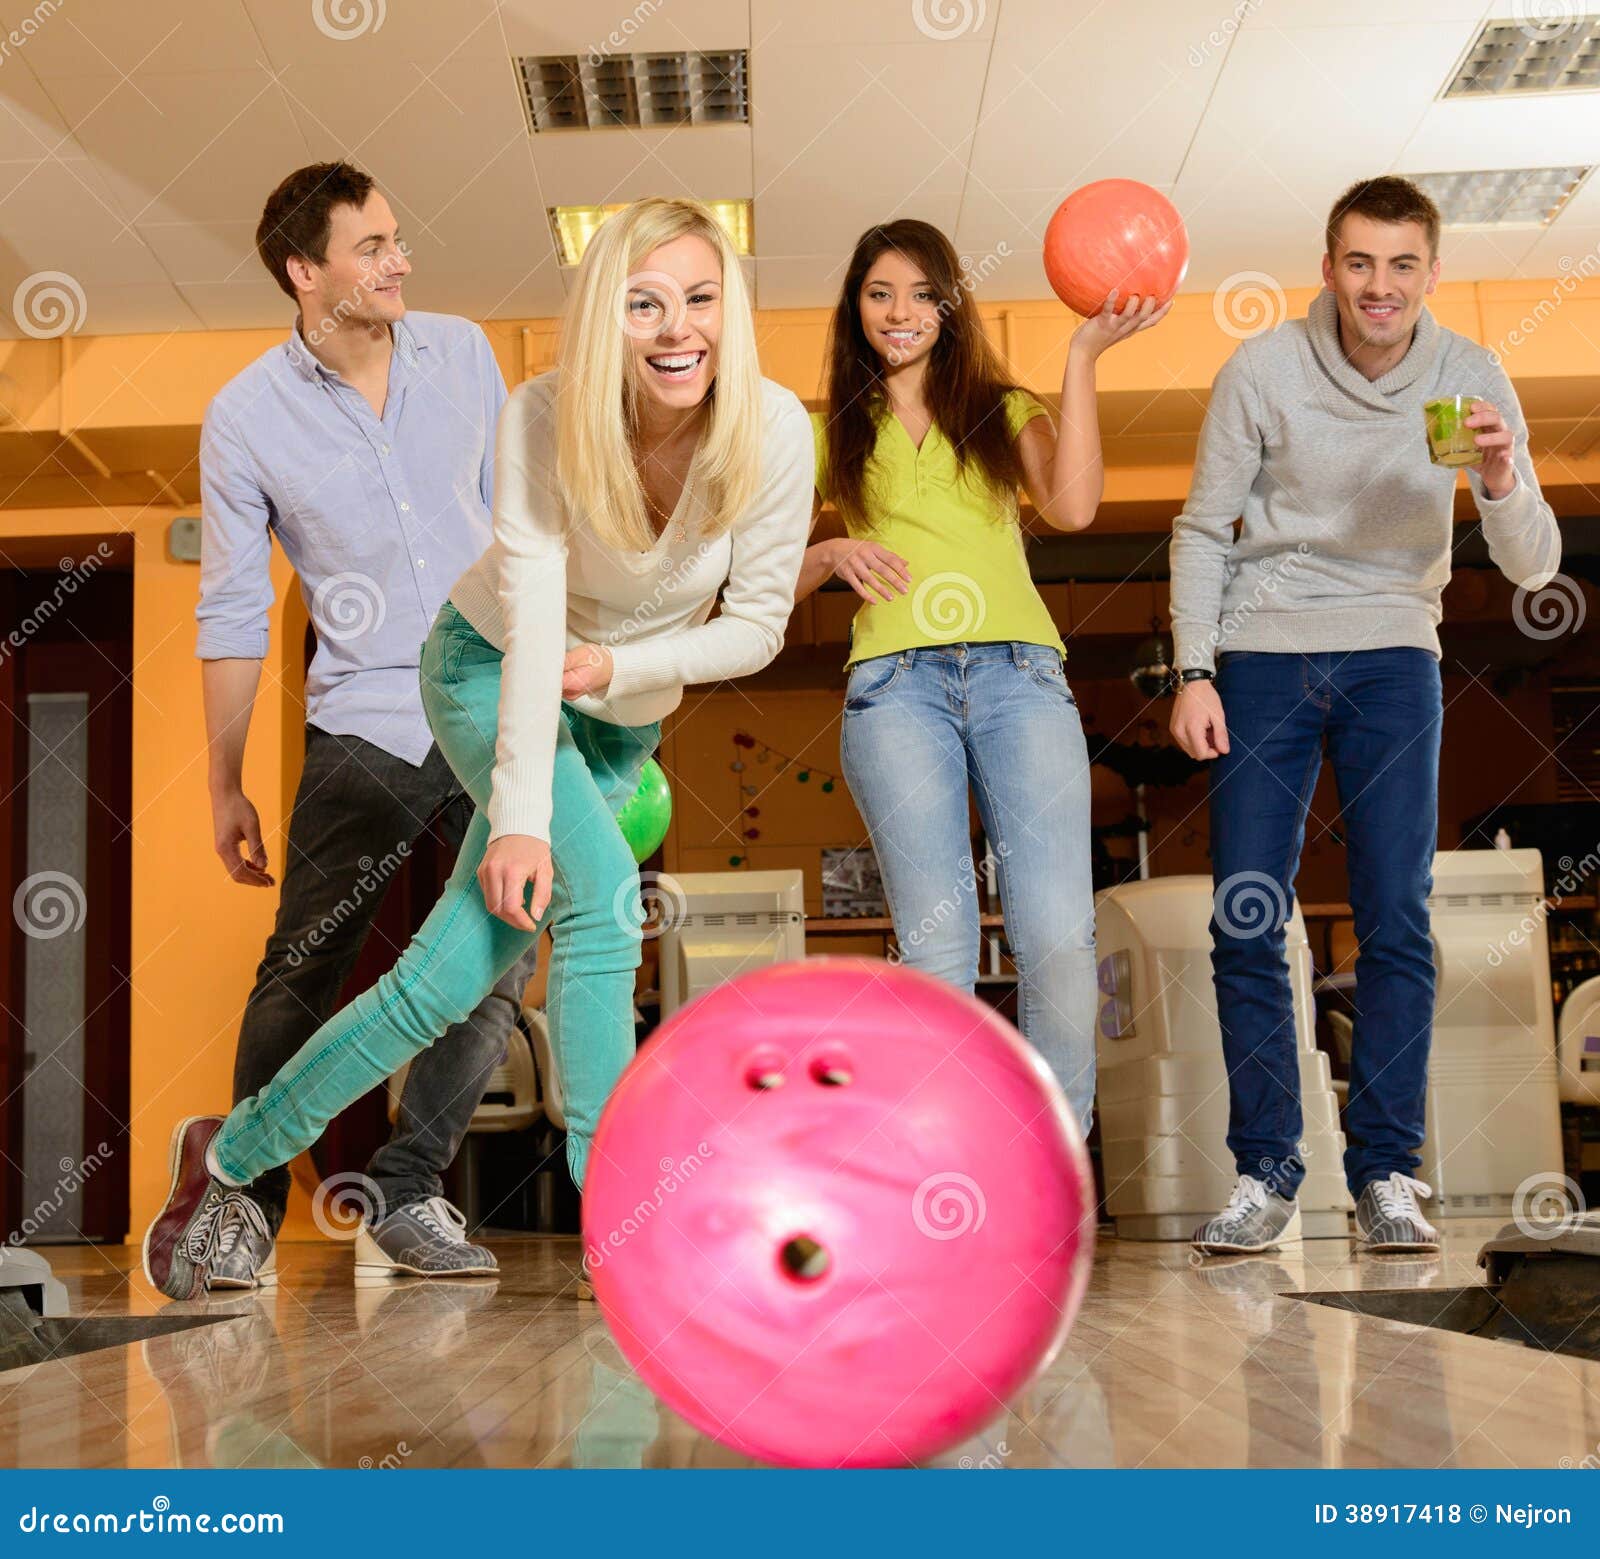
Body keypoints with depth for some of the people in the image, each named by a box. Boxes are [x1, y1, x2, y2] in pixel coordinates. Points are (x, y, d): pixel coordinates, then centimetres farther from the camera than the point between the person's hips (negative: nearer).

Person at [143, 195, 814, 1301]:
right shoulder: (546, 418, -25)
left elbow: (757, 626, -11)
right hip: (490, 668, -3)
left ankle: (234, 1150, 16)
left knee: (454, 977, -3)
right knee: (601, 888, -29)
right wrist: (521, 815, -38)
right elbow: (534, 617, -30)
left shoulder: (775, 431, -21)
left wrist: (617, 666, -22)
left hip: (626, 715, 3)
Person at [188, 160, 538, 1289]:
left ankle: (408, 1198, 14)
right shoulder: (245, 417, -3)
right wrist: (227, 787, 4)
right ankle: (245, 1199, 18)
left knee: (497, 969, 0)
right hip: (367, 727, -2)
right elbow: (232, 615, 2)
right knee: (303, 972, -1)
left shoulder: (464, 353, 4)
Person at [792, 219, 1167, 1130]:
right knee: (937, 945, -13)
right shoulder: (830, 431, 22)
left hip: (1019, 671, 1)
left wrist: (1083, 357, 5)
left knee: (1060, 937, -13)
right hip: (896, 682, 0)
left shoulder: (1005, 410, 22)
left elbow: (1072, 506, 2)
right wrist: (831, 555, -2)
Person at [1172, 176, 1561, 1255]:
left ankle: (1387, 1173, 3)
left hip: (1393, 660, 1)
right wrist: (1194, 671, -7)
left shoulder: (1470, 378, -3)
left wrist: (1505, 481, -25)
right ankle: (1268, 1178, 5)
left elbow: (1533, 568, -5)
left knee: (1397, 922, -6)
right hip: (1263, 659, 0)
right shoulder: (1261, 372, -7)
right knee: (1246, 925, -4)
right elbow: (1203, 531, 2)